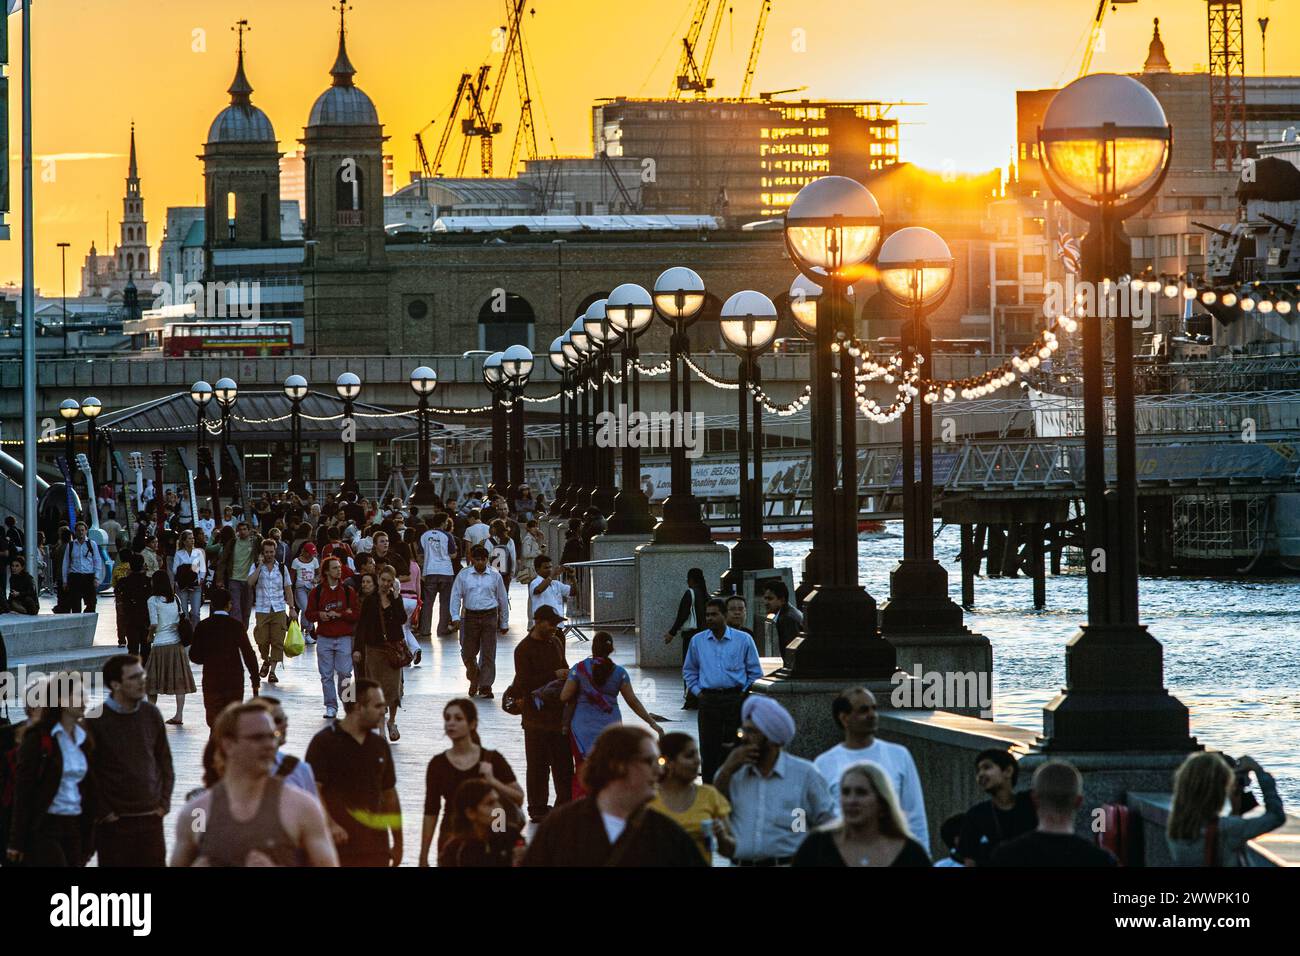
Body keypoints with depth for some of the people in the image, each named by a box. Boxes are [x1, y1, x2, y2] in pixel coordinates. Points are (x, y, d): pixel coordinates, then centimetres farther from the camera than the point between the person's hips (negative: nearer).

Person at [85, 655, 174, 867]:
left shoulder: (150, 714, 5)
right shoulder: (97, 721, -9)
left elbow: (164, 760, 14)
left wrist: (164, 802, 6)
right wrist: (104, 812, -9)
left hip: (151, 818, 4)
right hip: (115, 820, -4)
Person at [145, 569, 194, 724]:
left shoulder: (153, 601, -8)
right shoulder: (175, 599, 6)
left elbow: (154, 624, -12)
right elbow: (181, 620, 8)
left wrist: (150, 635, 5)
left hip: (160, 643, -4)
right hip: (176, 642, 4)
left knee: (154, 681, 7)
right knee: (178, 680, 5)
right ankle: (179, 715, 2)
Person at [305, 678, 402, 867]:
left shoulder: (379, 745, 13)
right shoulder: (324, 742, -5)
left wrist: (398, 843, 19)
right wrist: (330, 824, -28)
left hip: (375, 848, 5)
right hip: (338, 844, -5)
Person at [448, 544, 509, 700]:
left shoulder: (495, 576, 4)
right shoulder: (463, 576, 3)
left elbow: (503, 599, 10)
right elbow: (456, 596, 2)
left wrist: (504, 623, 12)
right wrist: (455, 617, -10)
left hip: (490, 616, 0)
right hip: (470, 615, 1)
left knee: (488, 653, -3)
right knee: (468, 653, 4)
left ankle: (485, 687, 2)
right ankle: (474, 680, 30)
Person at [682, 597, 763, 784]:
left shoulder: (744, 640, 2)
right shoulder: (697, 641, 8)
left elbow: (755, 672, 9)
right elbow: (689, 670, 21)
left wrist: (744, 693, 0)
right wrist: (697, 690, 8)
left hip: (736, 698, -2)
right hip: (708, 701, 2)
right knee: (709, 748, 1)